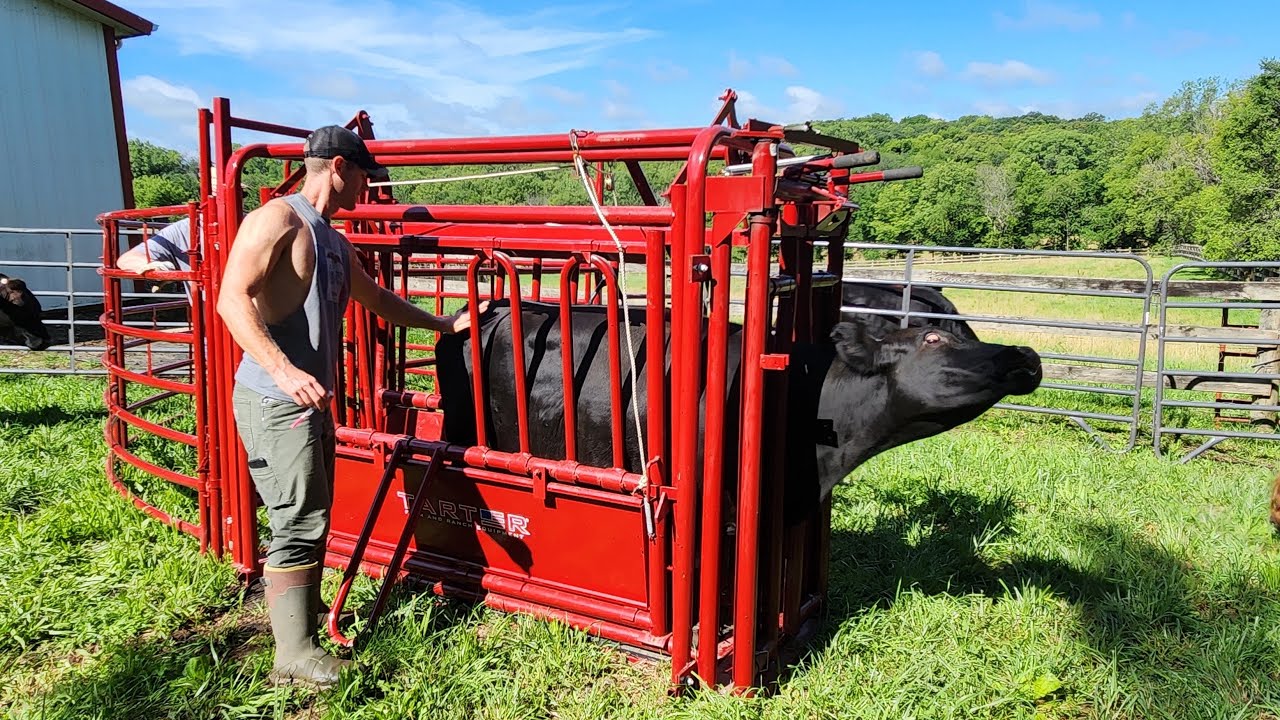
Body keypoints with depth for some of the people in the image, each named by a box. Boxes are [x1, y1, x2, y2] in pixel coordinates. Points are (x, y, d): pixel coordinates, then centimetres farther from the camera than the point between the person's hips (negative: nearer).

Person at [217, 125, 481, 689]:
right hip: (275, 402, -9)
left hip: (311, 402, 9)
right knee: (299, 525, -7)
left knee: (313, 522, 15)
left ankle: (299, 617, 29)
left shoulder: (334, 242, 18)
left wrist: (443, 324, 33)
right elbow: (232, 299, -21)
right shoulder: (277, 219, -10)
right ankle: (294, 656, 2)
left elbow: (376, 298, 32)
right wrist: (282, 370, -32)